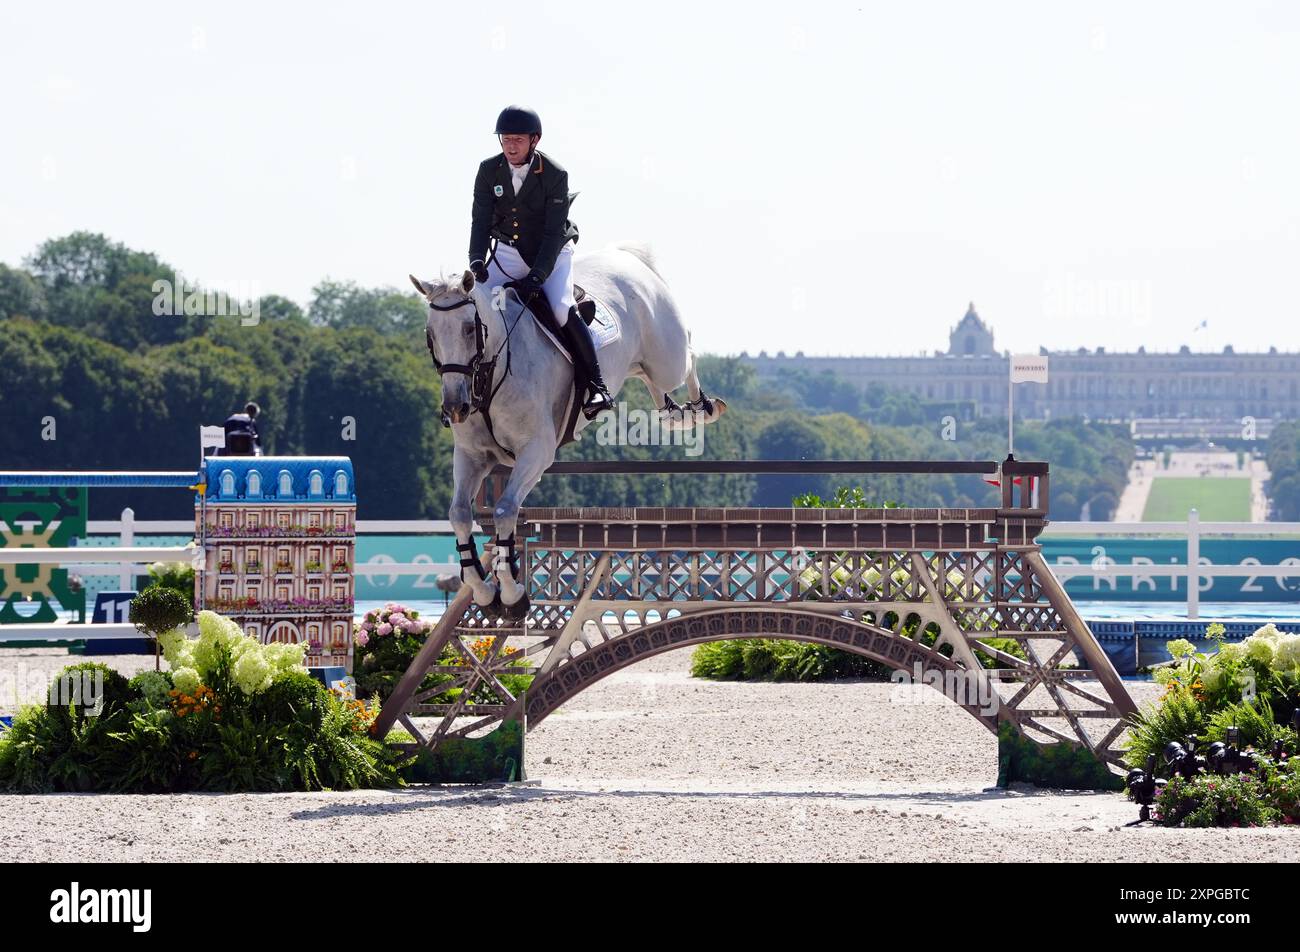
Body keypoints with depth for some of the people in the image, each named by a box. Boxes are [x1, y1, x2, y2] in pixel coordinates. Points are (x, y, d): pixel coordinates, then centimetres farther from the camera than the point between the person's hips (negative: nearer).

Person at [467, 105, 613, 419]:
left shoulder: (555, 175, -19)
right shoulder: (489, 171, -8)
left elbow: (554, 234, -20)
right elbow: (481, 221, -7)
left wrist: (536, 277, -29)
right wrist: (477, 261, -24)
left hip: (552, 254, -4)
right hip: (508, 252, 4)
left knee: (562, 310, -27)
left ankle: (596, 386, -18)